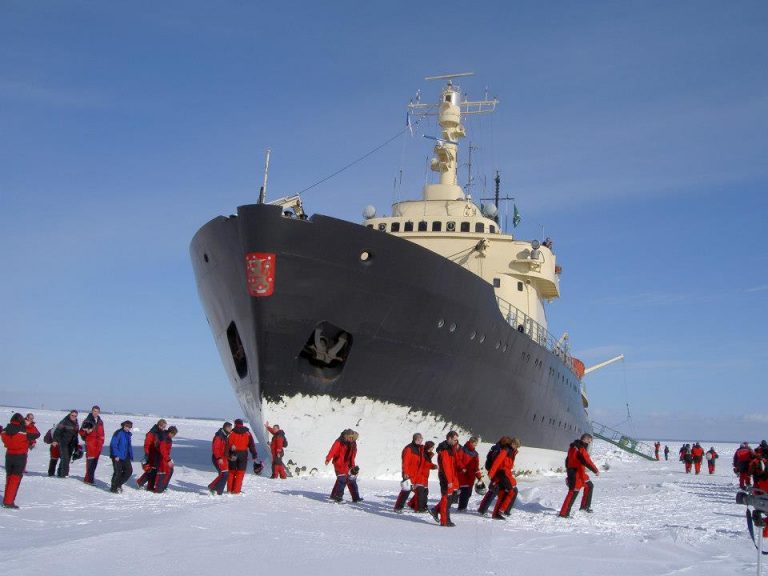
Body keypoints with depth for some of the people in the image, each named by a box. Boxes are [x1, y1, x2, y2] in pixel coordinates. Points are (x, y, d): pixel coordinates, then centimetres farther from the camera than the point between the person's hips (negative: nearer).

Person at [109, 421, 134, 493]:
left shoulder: (128, 434, 13)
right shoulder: (118, 433, -12)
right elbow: (113, 445, -16)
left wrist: (131, 456, 15)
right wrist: (116, 455, -21)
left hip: (125, 457, 8)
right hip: (117, 457, -8)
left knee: (129, 470, 4)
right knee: (118, 472, -6)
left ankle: (118, 484, 20)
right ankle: (113, 488, 10)